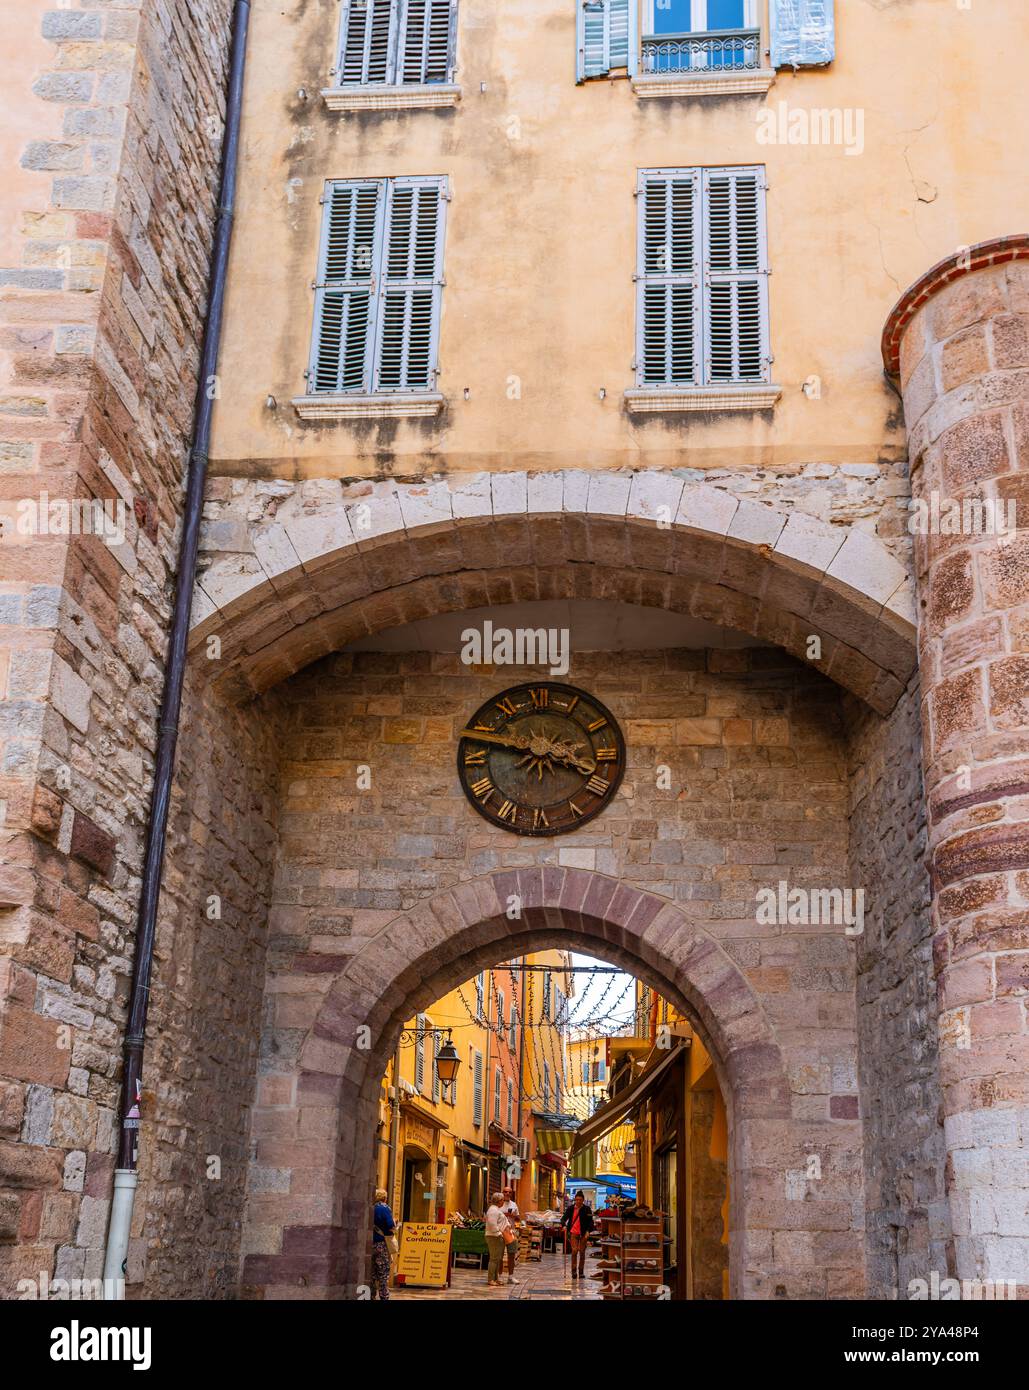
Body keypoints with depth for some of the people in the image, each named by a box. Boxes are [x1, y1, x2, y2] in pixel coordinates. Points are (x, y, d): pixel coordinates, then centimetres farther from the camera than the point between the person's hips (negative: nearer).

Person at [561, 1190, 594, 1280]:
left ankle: (581, 1272, 15)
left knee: (582, 1252, 4)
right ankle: (574, 1271, -7)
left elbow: (590, 1222, -2)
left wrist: (588, 1231, -16)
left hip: (583, 1233, 0)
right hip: (573, 1232, 0)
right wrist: (564, 1225, -16)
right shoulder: (570, 1208, 2)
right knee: (574, 1251, -12)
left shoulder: (587, 1209, -1)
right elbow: (564, 1218, 4)